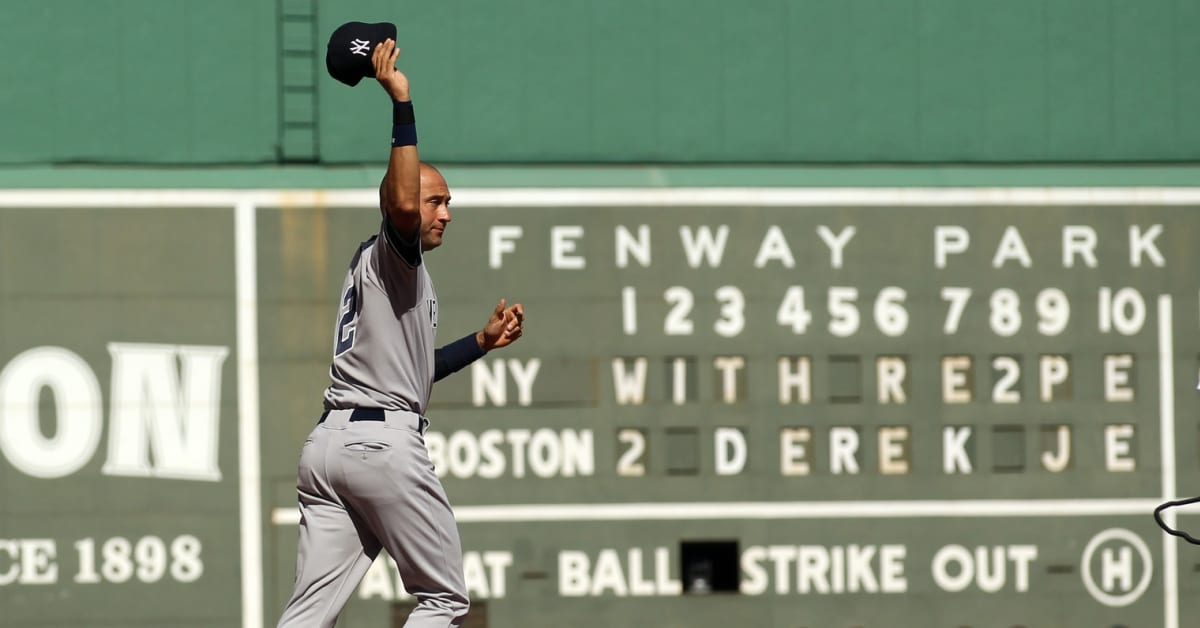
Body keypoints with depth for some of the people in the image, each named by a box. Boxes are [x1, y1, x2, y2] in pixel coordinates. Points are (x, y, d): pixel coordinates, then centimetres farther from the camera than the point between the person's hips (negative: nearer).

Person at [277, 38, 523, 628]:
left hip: (327, 442, 9)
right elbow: (400, 207, -27)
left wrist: (482, 341, 33)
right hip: (385, 441, -9)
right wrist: (401, 104, -26)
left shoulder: (372, 265, 27)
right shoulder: (390, 253, -2)